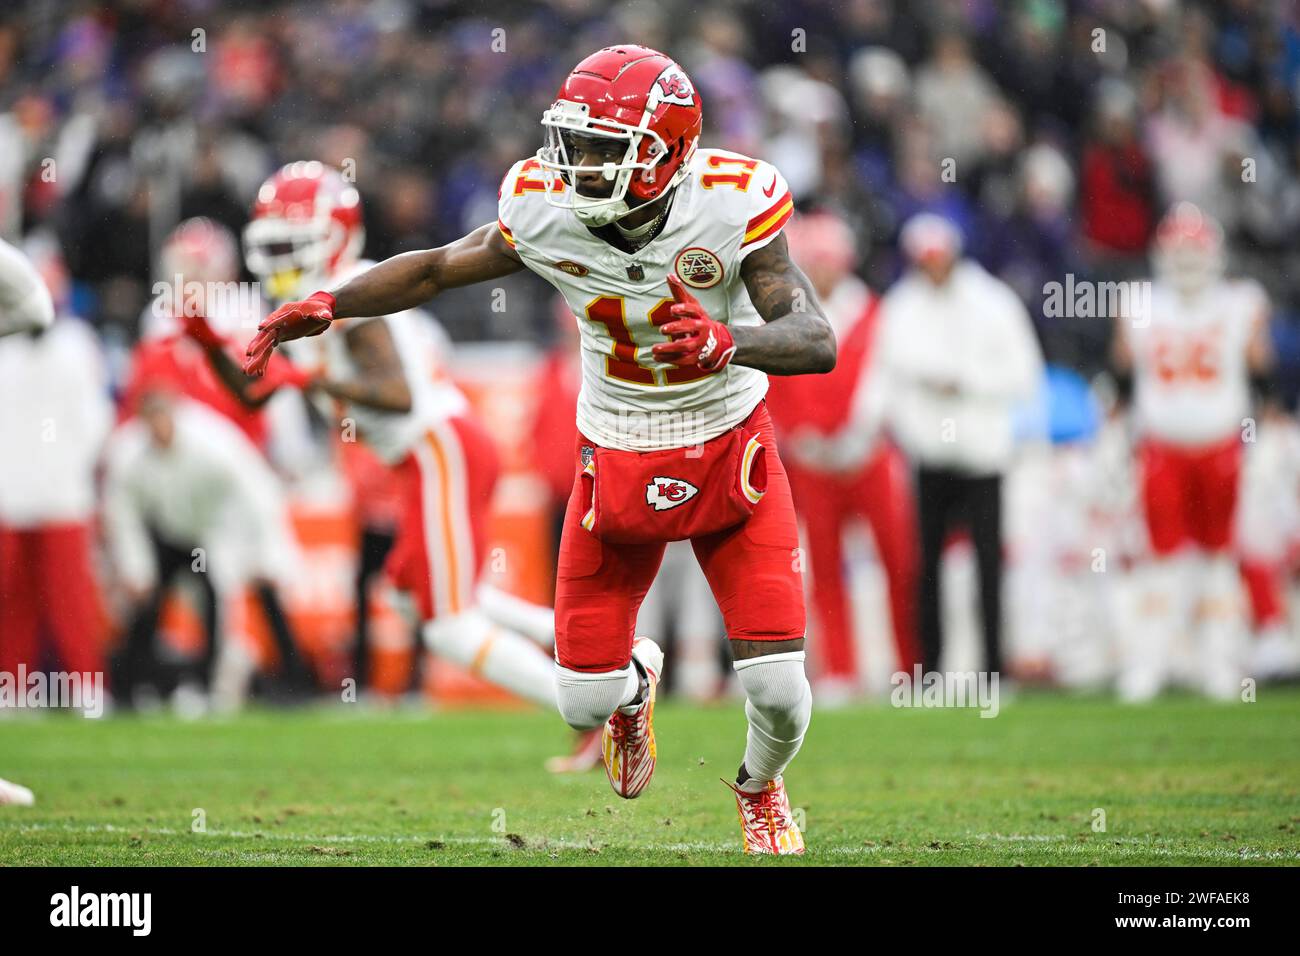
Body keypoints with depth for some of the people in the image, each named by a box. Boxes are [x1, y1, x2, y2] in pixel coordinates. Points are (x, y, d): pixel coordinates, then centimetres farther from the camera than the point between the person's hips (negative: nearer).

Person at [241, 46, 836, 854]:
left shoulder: (729, 207, -25)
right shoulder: (547, 211, -17)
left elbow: (817, 342, -30)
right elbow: (437, 269, 0)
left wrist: (728, 341, -49)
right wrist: (326, 306, -7)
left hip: (730, 452, -2)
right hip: (615, 461, 2)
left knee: (779, 690, -10)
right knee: (585, 702, -1)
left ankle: (762, 788, 28)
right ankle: (634, 680, 40)